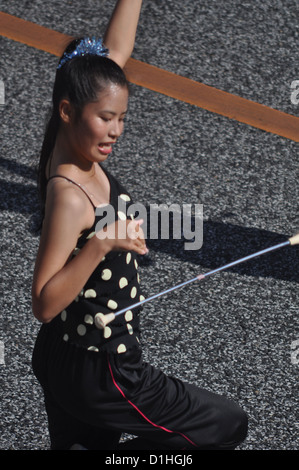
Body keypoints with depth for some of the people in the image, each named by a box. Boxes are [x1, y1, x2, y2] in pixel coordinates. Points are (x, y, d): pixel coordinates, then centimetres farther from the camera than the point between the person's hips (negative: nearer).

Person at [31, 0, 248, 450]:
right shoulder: (68, 195, -27)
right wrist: (101, 244, -37)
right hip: (96, 374, -8)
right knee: (229, 424, 6)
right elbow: (44, 305, -28)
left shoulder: (77, 153, -3)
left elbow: (115, 50, 3)